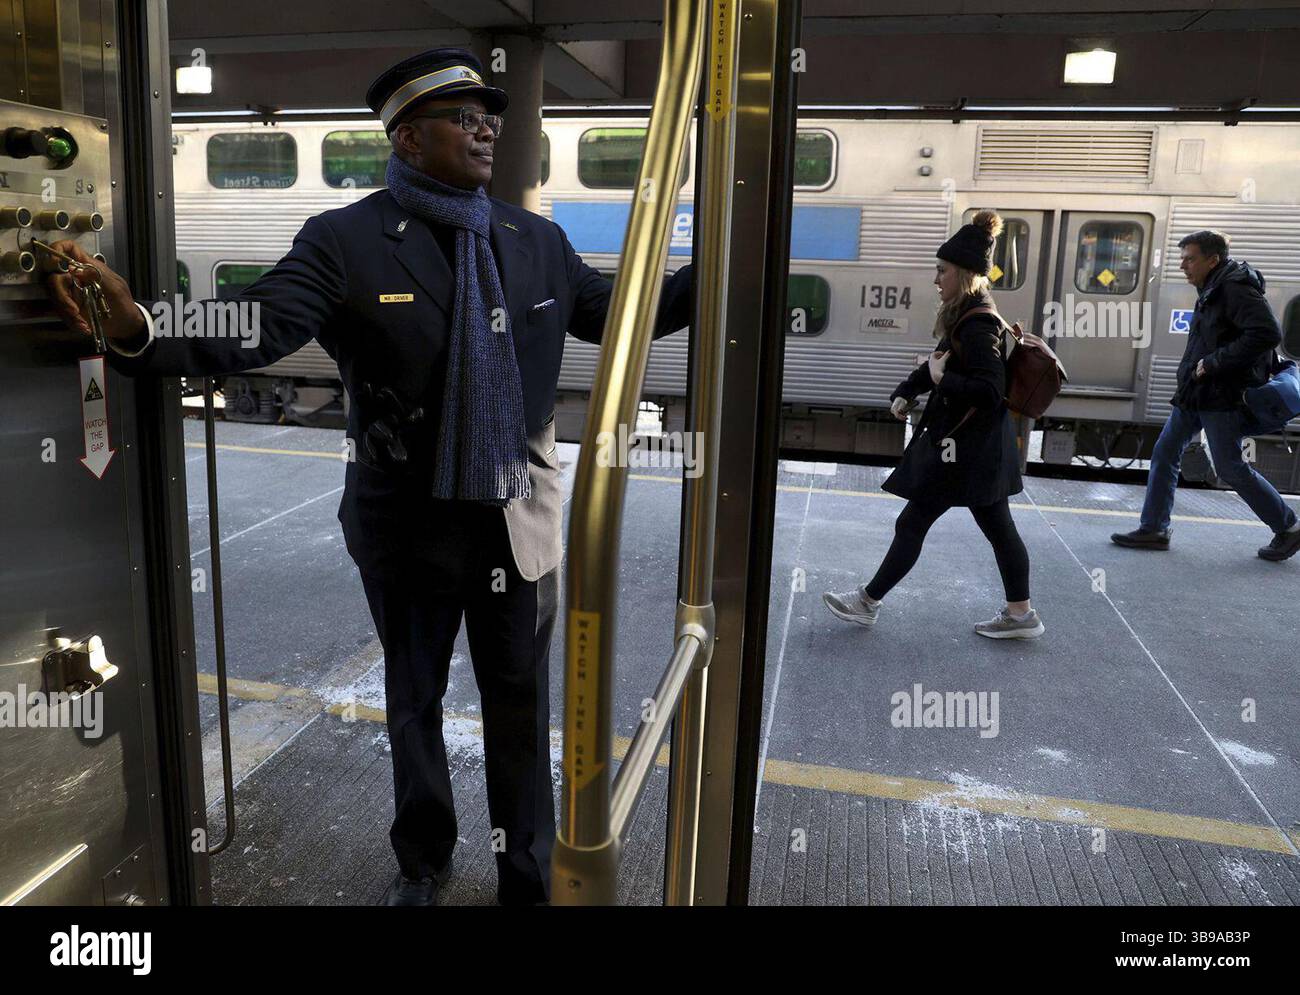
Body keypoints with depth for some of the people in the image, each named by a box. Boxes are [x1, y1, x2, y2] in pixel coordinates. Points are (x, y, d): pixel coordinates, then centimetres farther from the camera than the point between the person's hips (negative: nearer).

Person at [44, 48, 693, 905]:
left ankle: (530, 878, 38)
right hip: (407, 521, -2)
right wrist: (138, 329, -40)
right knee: (415, 701, 18)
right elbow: (256, 332, -22)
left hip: (520, 516, 3)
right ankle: (422, 864, 45)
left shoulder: (537, 241, 3)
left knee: (521, 706, 15)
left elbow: (617, 313, 11)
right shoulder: (345, 242, -10)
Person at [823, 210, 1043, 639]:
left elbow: (989, 390, -28)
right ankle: (1020, 614, 23)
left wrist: (942, 380, -19)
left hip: (964, 446, -10)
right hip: (980, 446, 10)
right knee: (998, 528, 14)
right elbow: (938, 363, 20)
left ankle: (868, 602, 12)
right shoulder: (969, 317, 11)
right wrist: (905, 393, 7)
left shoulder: (977, 325, -20)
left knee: (912, 524, 0)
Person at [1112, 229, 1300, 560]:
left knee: (1231, 468, -1)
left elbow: (1268, 333, -26)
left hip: (1223, 396, -10)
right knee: (1164, 454, 8)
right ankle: (1152, 529, 15)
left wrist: (1213, 363, -23)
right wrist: (1194, 371, 8)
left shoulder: (1236, 289, -16)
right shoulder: (1212, 289, 12)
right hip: (1194, 393, 10)